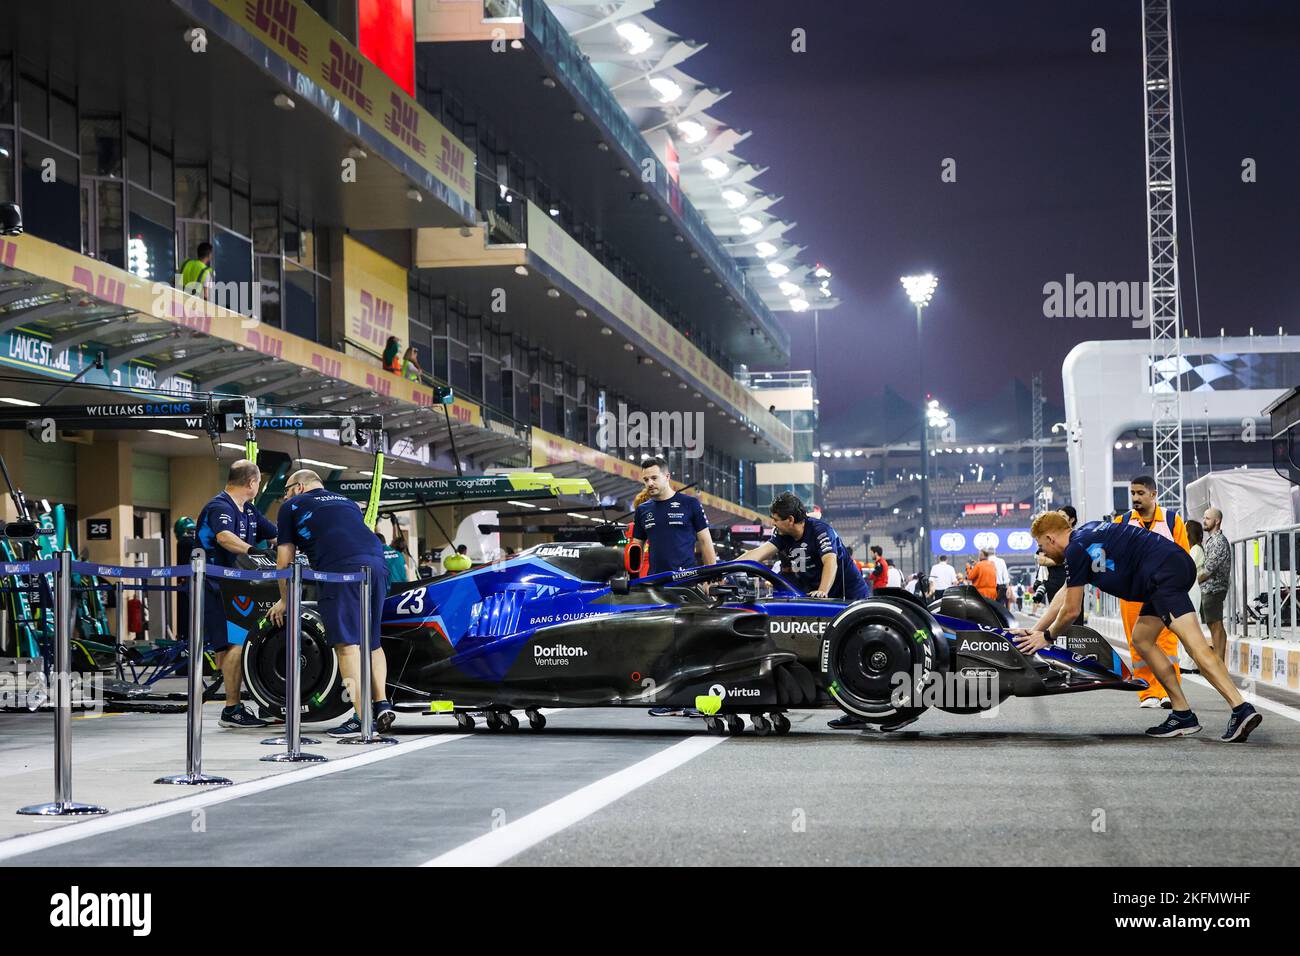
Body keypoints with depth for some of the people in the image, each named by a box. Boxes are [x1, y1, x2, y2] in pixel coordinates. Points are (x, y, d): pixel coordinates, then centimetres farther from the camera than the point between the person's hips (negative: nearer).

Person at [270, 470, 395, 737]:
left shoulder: (292, 505, 20)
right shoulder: (347, 502, 34)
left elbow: (285, 559, 21)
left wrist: (284, 599, 31)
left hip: (341, 567, -6)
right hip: (377, 563, 6)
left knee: (346, 643, -9)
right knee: (371, 641, 17)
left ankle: (361, 718, -16)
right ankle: (382, 703, 5)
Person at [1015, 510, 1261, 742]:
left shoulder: (1075, 549, -3)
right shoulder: (1084, 534, 25)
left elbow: (1071, 611, 3)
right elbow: (1065, 594, 35)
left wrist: (1047, 636, 21)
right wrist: (1035, 630, 39)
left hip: (1164, 571, -10)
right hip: (1176, 565, 10)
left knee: (1194, 644, -19)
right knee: (1141, 639, 15)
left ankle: (1241, 709, -31)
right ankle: (1183, 715, 11)